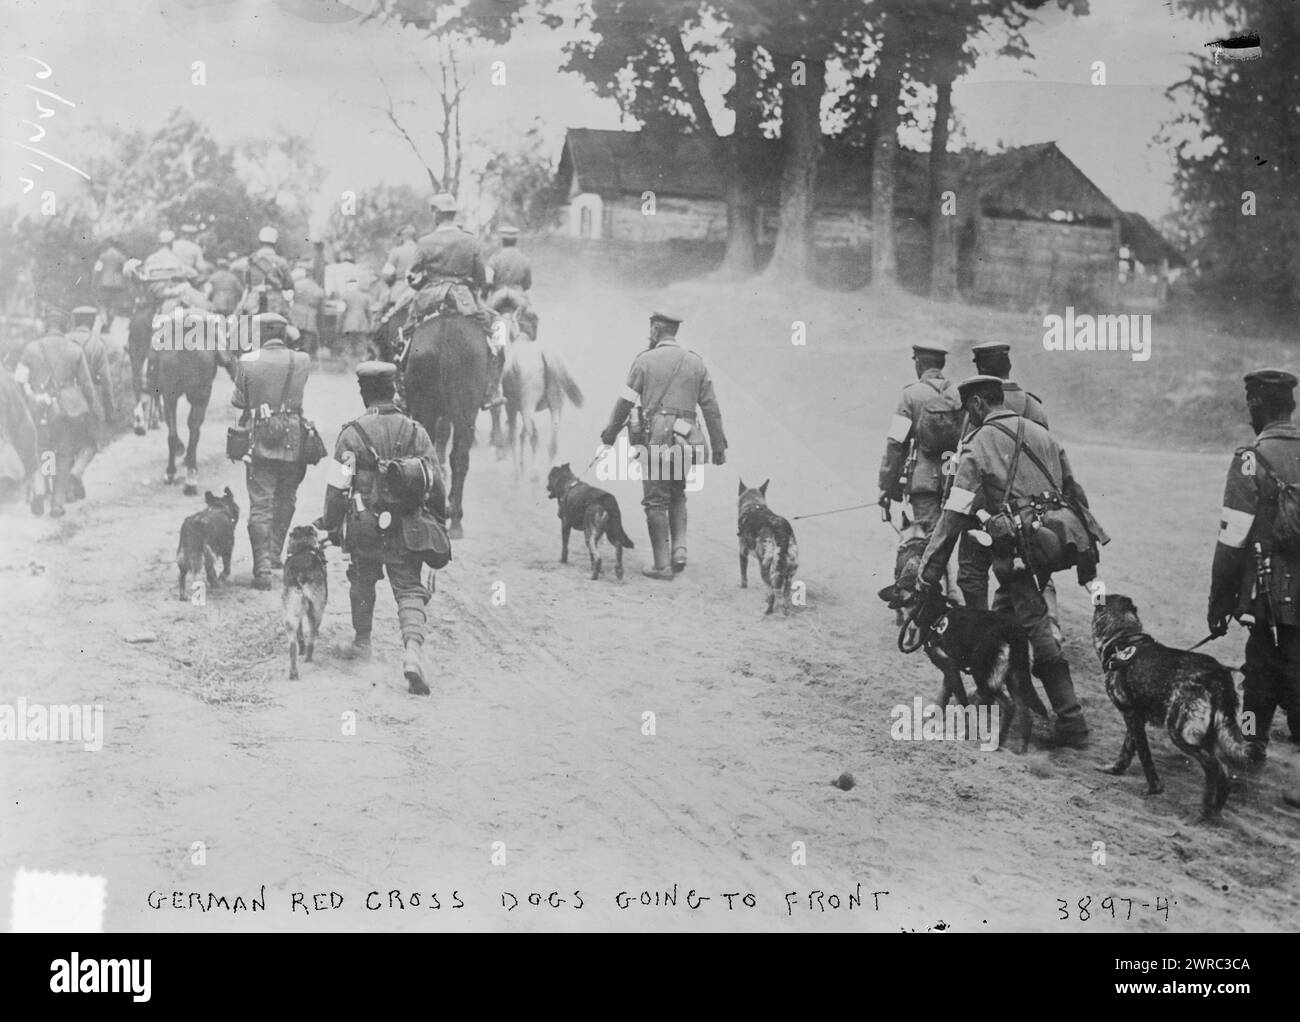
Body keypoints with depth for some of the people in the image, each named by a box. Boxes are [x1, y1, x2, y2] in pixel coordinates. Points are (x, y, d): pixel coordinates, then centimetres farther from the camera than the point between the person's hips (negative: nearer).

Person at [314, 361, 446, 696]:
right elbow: (435, 484, 4)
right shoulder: (416, 432, -1)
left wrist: (330, 524, 6)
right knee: (409, 590, 3)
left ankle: (362, 641, 37)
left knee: (362, 582, 22)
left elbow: (337, 487, -7)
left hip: (364, 528, -1)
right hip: (407, 529, 1)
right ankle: (412, 649, -17)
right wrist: (439, 517, 19)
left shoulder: (352, 434, -9)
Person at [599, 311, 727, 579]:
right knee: (677, 494, 23)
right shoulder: (695, 362, 9)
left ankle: (663, 565, 1)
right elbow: (711, 408, 8)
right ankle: (679, 548, 7)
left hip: (657, 437, -4)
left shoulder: (644, 361, -1)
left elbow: (625, 403, 1)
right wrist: (719, 446, 13)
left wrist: (609, 434, 14)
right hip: (686, 440, 4)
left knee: (656, 502, 4)